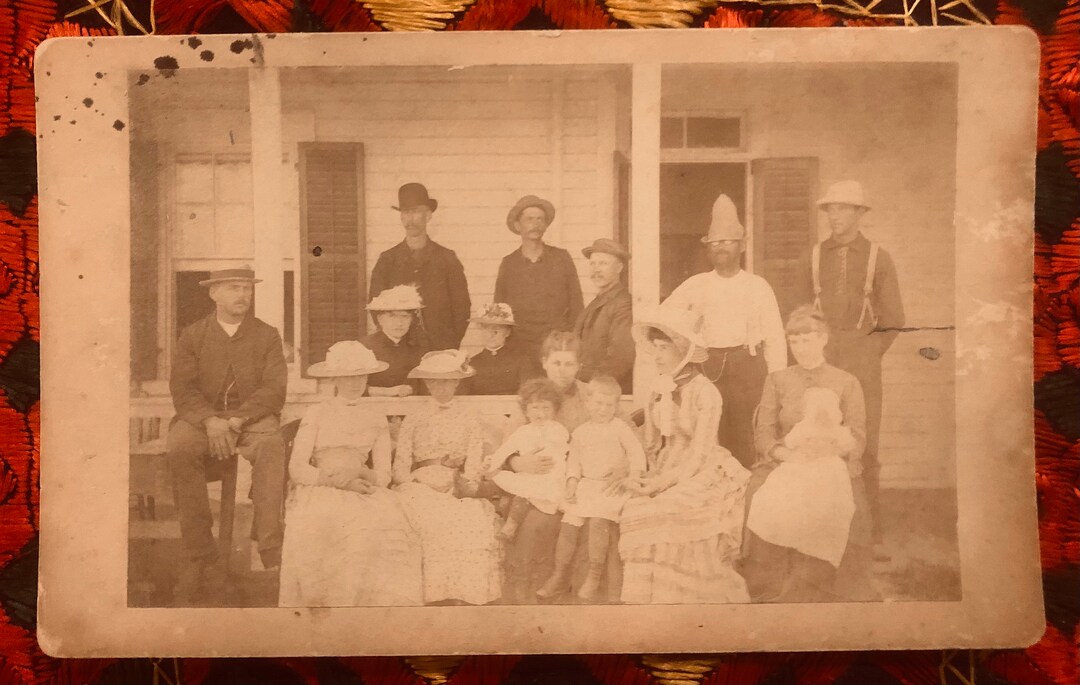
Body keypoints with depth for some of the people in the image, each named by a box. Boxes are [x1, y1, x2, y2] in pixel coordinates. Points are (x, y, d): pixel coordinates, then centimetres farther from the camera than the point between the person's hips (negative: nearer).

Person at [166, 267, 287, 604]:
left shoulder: (267, 336, 11)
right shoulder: (192, 336, 12)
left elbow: (274, 389, 0)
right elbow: (182, 389, 1)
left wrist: (238, 420, -17)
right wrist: (210, 421, -18)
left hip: (253, 416, 0)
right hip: (202, 417, 1)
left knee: (272, 446, -34)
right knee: (178, 448, -32)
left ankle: (271, 550, -34)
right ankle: (201, 557, -28)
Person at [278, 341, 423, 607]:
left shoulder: (376, 421, 21)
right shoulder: (317, 414, 13)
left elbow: (383, 475, 11)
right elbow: (297, 469, 2)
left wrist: (364, 476, -13)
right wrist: (335, 479, -13)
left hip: (365, 494, 2)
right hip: (321, 492, -2)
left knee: (388, 528, -33)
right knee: (325, 529, -37)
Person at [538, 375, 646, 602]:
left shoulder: (619, 428, 4)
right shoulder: (580, 432, 14)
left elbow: (636, 453, -1)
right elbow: (574, 461, 14)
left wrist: (633, 478, -14)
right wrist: (572, 483, -2)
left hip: (612, 486, -4)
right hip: (586, 485, 4)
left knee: (598, 521, -26)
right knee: (568, 525, -6)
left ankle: (594, 577, -17)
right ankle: (559, 577, 7)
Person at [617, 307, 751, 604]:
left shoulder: (705, 393, -11)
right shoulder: (658, 391, 8)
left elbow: (699, 455, -14)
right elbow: (652, 446, 10)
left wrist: (660, 484, -18)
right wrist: (646, 479, -7)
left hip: (702, 474, -5)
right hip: (666, 473, 5)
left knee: (669, 513, -24)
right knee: (635, 512, -15)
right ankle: (649, 599, -3)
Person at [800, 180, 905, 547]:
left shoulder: (879, 259, 3)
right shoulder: (814, 258, 9)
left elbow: (893, 320, 6)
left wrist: (867, 358, 1)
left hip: (864, 364, -1)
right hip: (820, 363, 2)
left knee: (865, 447, -1)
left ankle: (869, 529, 7)